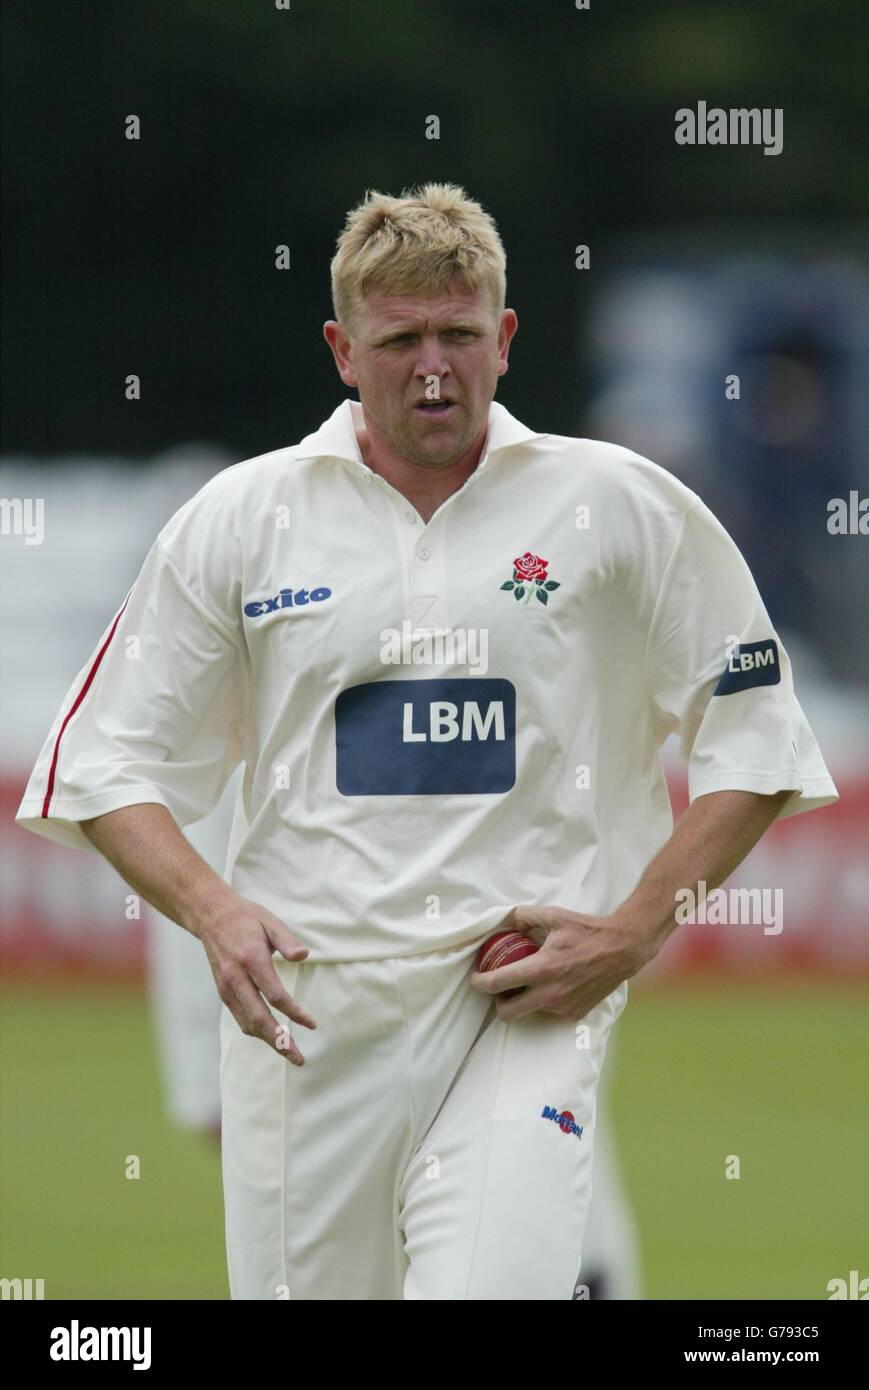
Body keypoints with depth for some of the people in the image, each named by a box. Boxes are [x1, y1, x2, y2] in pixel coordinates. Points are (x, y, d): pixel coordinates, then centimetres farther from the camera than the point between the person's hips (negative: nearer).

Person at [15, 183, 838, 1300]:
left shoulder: (619, 507, 4)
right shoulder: (240, 520, 7)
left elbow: (753, 739, 9)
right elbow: (110, 759, 10)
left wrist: (636, 928, -3)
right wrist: (212, 910, -8)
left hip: (526, 999, -2)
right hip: (301, 1003, 2)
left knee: (496, 1290, -23)